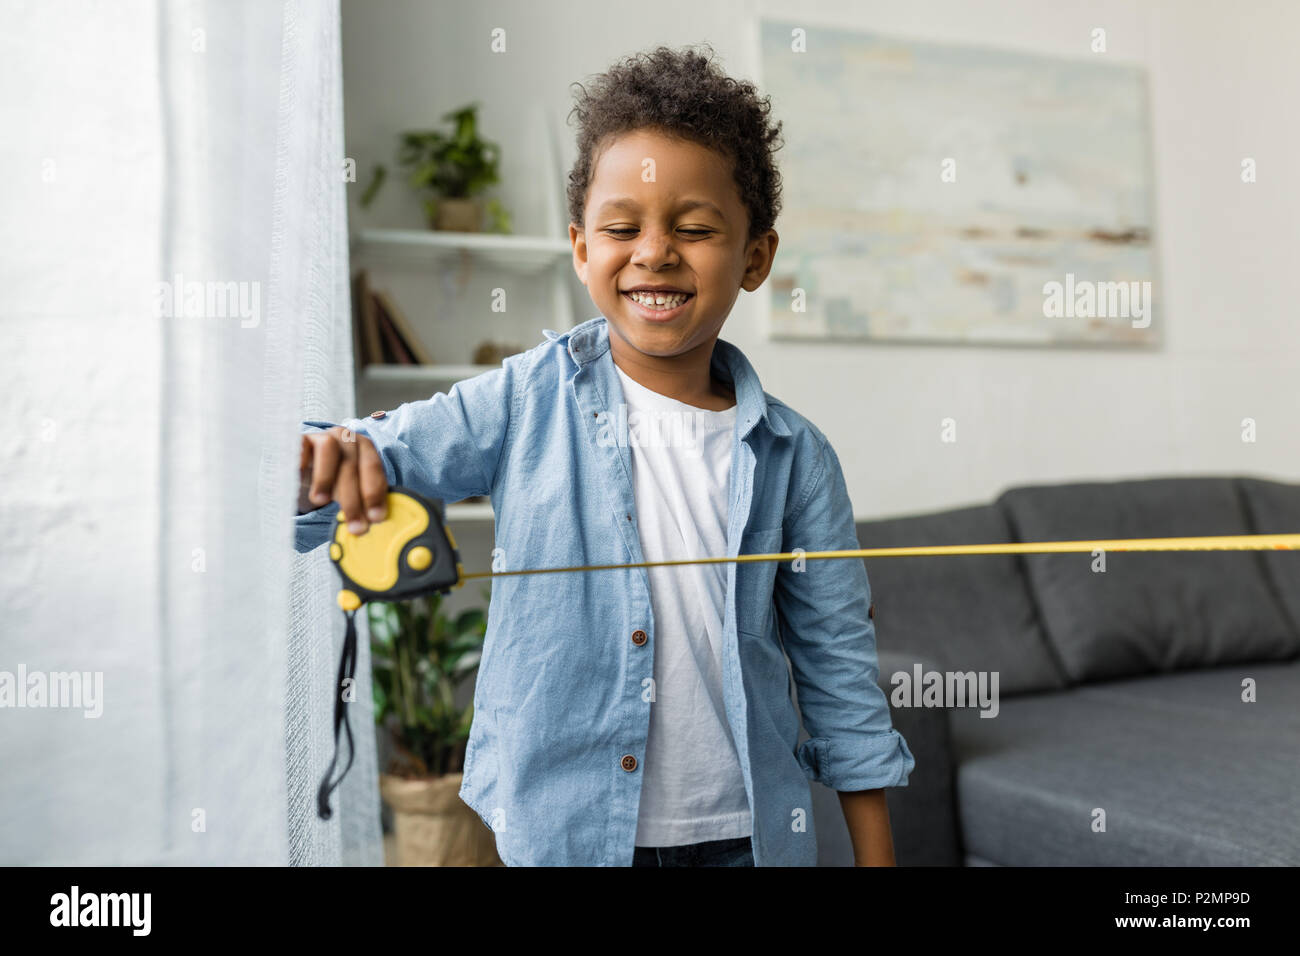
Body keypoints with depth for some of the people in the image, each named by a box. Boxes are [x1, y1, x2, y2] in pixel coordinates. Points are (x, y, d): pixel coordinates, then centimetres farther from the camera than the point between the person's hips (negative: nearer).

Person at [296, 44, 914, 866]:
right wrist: (321, 469, -36)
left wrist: (875, 853, 3)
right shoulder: (527, 403, -8)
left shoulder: (792, 457, -6)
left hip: (747, 833, 1)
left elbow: (837, 660, 0)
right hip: (558, 830, 0)